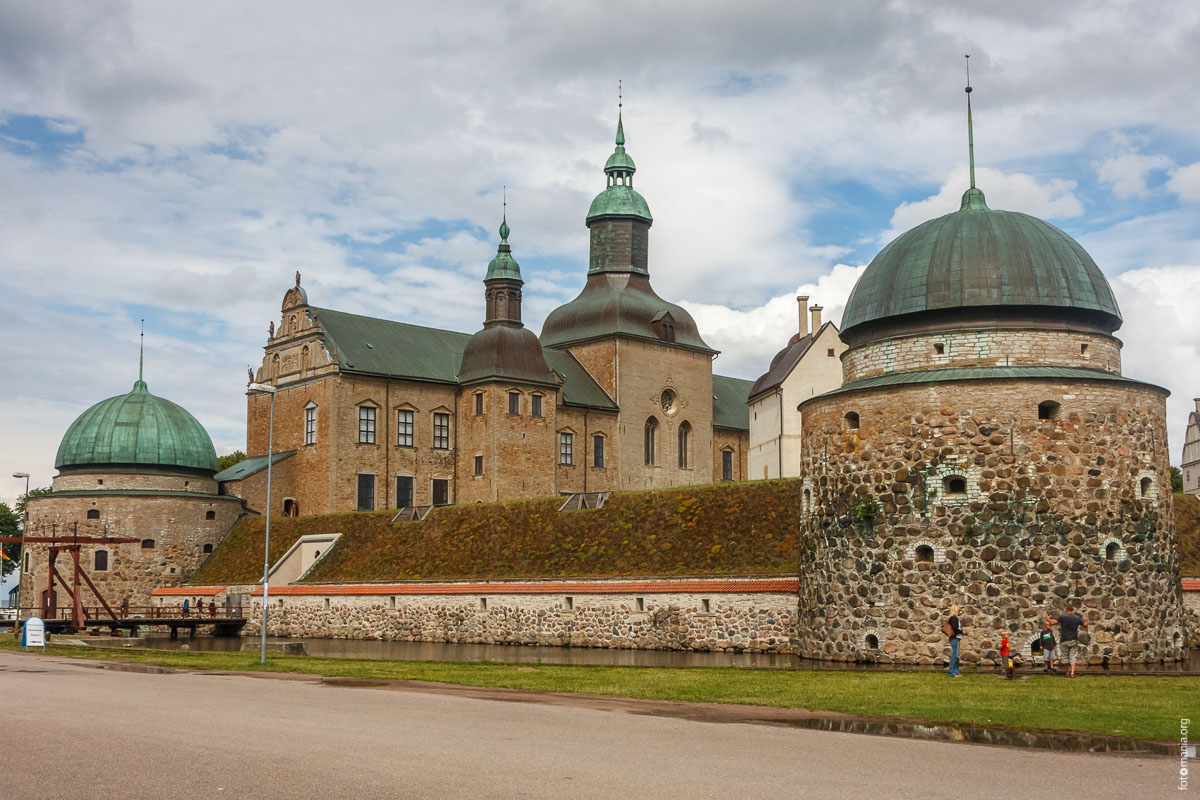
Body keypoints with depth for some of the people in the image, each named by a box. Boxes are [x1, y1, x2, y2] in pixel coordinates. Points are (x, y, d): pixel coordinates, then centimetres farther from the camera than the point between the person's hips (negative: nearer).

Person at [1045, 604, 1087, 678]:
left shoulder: (1062, 616, -7)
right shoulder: (1078, 618, 3)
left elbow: (1052, 622, -16)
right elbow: (1085, 625, 18)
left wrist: (1047, 619, 5)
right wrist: (1086, 620, 40)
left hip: (1064, 641, -2)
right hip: (1074, 641, 2)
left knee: (1066, 657, 11)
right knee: (1073, 657, 0)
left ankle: (1068, 673, 18)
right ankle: (1072, 672, -16)